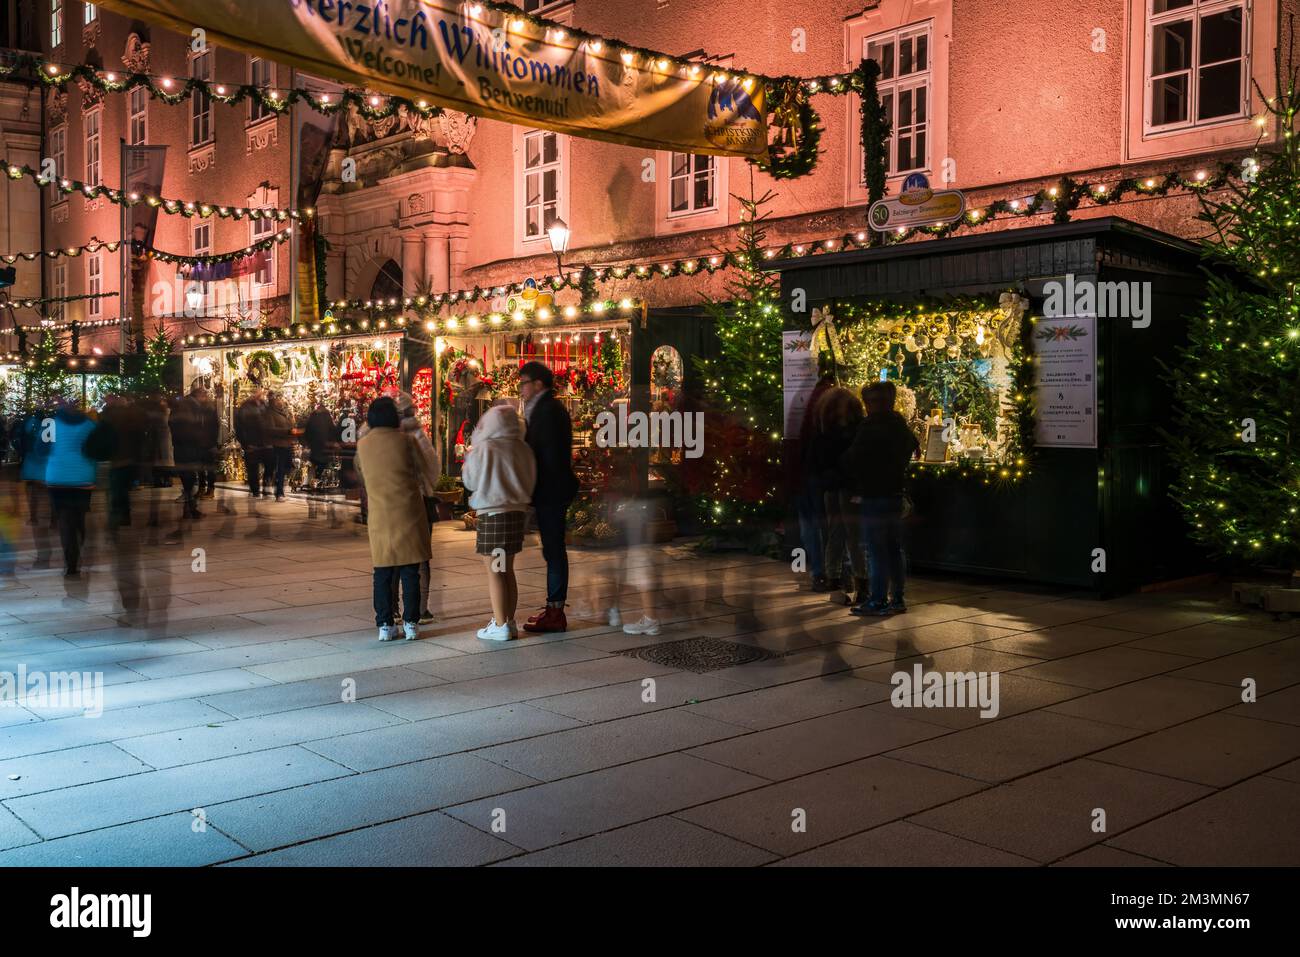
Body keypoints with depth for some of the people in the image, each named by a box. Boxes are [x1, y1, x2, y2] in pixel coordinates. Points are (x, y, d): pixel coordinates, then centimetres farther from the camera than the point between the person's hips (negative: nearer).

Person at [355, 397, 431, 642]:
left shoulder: (362, 444, 3)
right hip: (408, 512, -2)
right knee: (410, 571, 3)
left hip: (379, 515, 2)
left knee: (382, 573, 7)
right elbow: (414, 471, 7)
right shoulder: (402, 440, -4)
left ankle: (385, 625, 7)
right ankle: (410, 623, 4)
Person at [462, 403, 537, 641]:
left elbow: (470, 481, -1)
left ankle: (500, 625, 4)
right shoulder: (523, 449, 2)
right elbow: (531, 481, 11)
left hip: (492, 514, -6)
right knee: (507, 570, 16)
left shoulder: (484, 449, -12)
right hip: (517, 512, 6)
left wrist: (470, 453, 12)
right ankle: (510, 622, 20)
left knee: (494, 572, 2)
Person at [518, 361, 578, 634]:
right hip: (551, 491, 10)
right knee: (554, 550, 12)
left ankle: (555, 613, -2)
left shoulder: (548, 410, -14)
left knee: (554, 550, -6)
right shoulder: (549, 408, 17)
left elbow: (550, 455, -19)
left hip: (550, 492, -10)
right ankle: (554, 610, 18)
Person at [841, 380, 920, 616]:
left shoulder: (870, 427, -15)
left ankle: (878, 601, -2)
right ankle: (897, 599, 16)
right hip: (896, 493, 8)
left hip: (873, 497, -8)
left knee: (876, 552, -4)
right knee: (895, 550, 12)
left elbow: (852, 460, -14)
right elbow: (913, 445, 30)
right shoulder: (901, 425, 10)